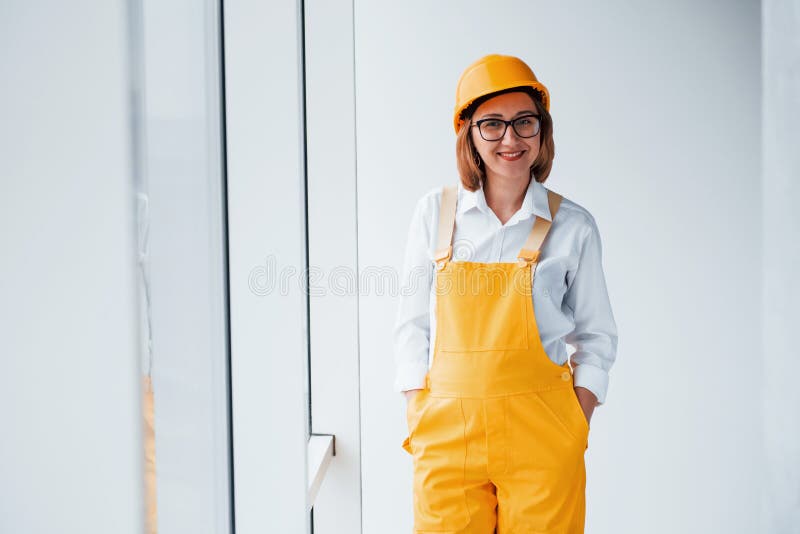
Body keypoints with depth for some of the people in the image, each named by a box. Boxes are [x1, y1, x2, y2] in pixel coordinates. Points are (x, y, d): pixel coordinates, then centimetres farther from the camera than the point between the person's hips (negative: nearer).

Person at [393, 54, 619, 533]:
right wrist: (419, 419, 0)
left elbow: (597, 335, 9)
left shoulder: (573, 226, 2)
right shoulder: (436, 212, 4)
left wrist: (577, 425, -2)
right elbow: (413, 323, 8)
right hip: (447, 430, 1)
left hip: (540, 434, 0)